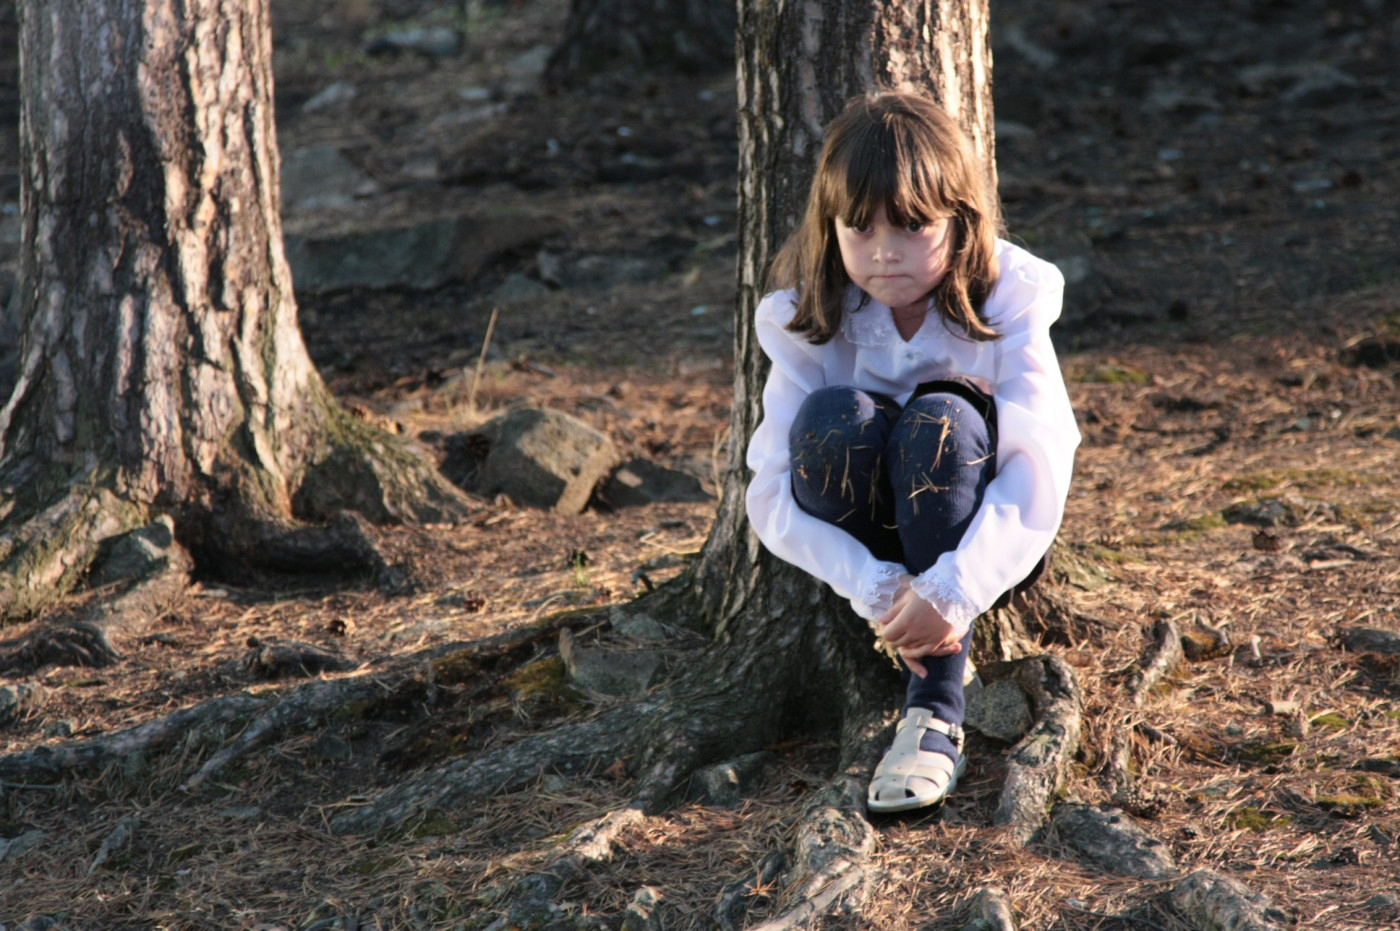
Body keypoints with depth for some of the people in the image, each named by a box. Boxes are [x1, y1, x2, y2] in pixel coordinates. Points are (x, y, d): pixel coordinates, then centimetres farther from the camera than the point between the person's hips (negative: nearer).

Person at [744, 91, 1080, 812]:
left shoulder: (1006, 305, -15)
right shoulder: (806, 322, -12)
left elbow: (1040, 469, -26)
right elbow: (771, 495, -18)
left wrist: (952, 589, -39)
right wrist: (877, 591, -33)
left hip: (983, 543, 0)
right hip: (860, 553, 1)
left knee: (941, 417, -34)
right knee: (834, 418, -29)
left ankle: (935, 714, -33)